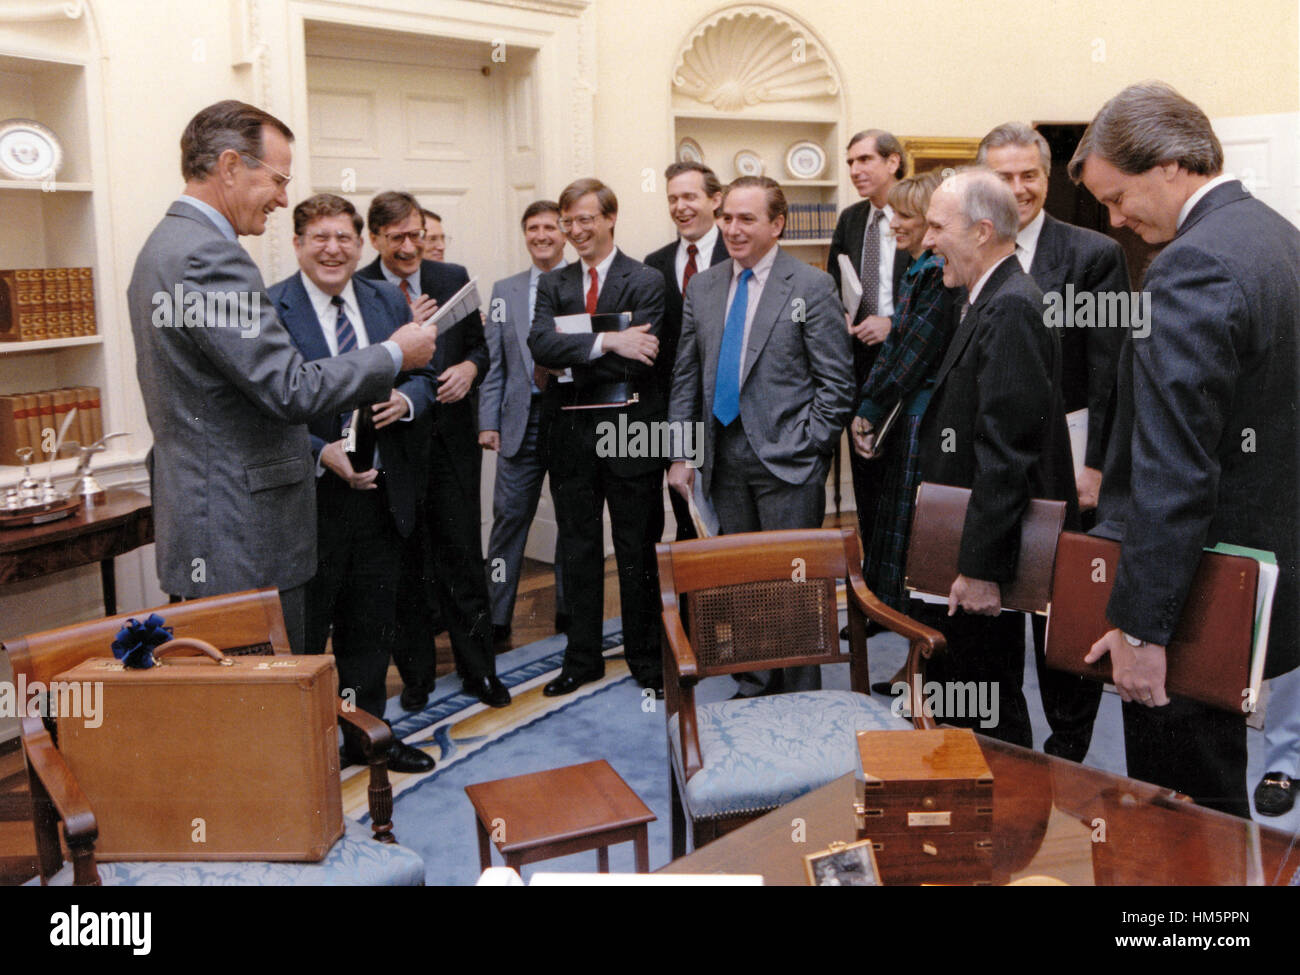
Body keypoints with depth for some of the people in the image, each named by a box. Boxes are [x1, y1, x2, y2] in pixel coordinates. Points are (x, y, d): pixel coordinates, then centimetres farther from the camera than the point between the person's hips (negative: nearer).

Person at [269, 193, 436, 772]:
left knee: (371, 626, 18)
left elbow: (422, 373, 13)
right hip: (311, 500, -5)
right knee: (302, 633, 7)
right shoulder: (268, 310, -8)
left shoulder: (388, 302, 9)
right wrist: (322, 455, -23)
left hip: (382, 493, 5)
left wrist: (405, 399, -9)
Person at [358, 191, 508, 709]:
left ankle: (478, 670, 19)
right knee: (404, 566, 9)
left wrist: (469, 367, -8)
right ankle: (416, 673, 24)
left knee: (463, 559, 6)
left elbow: (479, 344, 13)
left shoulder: (454, 278, 7)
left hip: (451, 438, 2)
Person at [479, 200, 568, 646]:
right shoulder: (505, 291, 11)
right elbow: (493, 362, 8)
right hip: (521, 420, 2)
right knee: (509, 517, 2)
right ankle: (496, 618, 9)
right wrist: (488, 422, 1)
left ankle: (570, 612, 22)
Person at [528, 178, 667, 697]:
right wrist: (606, 342, -23)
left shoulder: (646, 281, -3)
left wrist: (569, 360, -12)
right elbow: (540, 343, -11)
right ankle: (582, 657, 25)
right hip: (570, 434, 4)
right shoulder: (553, 284, 8)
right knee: (579, 548, 12)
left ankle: (645, 657, 23)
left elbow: (638, 357, -16)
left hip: (629, 431, -3)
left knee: (637, 550, 8)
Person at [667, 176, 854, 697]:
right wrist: (680, 453, 6)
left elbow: (837, 380, -5)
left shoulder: (811, 286, -4)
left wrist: (807, 447, -11)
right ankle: (752, 689, 25)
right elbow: (686, 376, 13)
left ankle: (800, 700, 15)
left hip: (786, 461, -4)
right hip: (724, 458, 5)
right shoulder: (702, 286, 11)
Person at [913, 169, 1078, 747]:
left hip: (981, 553, -10)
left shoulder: (1010, 309, -19)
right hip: (959, 551, 10)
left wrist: (980, 567, -24)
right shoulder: (991, 301, 13)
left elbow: (1006, 452, -25)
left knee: (986, 716, 3)